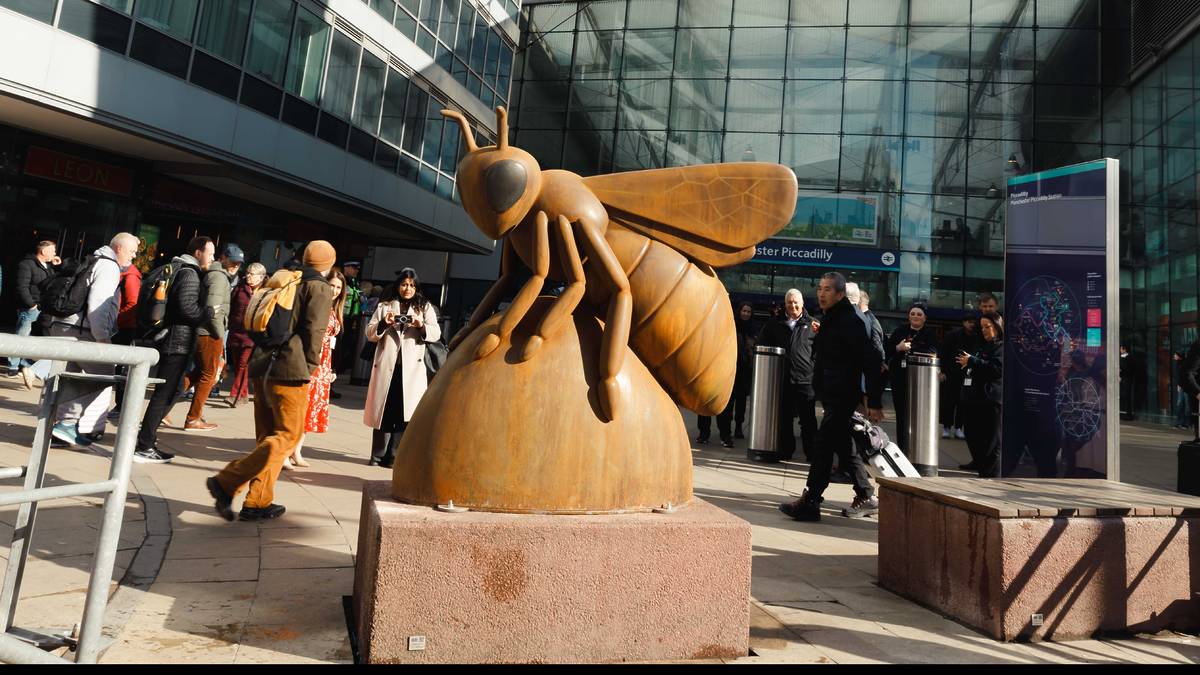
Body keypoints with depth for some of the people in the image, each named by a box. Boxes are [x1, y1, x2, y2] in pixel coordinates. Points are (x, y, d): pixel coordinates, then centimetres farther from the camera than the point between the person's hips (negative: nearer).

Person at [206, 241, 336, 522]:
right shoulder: (320, 289, -3)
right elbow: (313, 330, -12)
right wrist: (310, 366, -4)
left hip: (262, 365, 8)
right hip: (290, 370, -8)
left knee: (268, 436, 13)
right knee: (288, 435, -2)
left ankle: (259, 502, 13)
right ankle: (227, 482, -13)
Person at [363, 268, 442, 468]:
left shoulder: (425, 308, 12)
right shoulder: (384, 306, 14)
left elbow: (436, 334, 2)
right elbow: (370, 333, 10)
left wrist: (422, 326, -17)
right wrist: (383, 324, -9)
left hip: (412, 367, -1)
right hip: (386, 365, 1)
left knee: (405, 412, -5)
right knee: (383, 409, 4)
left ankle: (392, 455, 1)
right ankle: (378, 454, 12)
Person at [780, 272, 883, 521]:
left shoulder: (850, 322, -15)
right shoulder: (830, 320, 15)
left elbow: (871, 361, -19)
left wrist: (874, 402, -20)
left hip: (842, 397, -10)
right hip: (832, 395, 10)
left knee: (824, 445, -8)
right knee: (843, 446, 15)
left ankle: (810, 501, -4)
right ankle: (866, 497, 27)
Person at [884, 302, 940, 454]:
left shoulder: (929, 334, 2)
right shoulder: (900, 331, 11)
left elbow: (932, 353, -13)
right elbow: (886, 348, 5)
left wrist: (910, 348, -17)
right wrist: (898, 348, -13)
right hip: (899, 378, 3)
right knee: (900, 413, 10)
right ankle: (901, 447, 21)